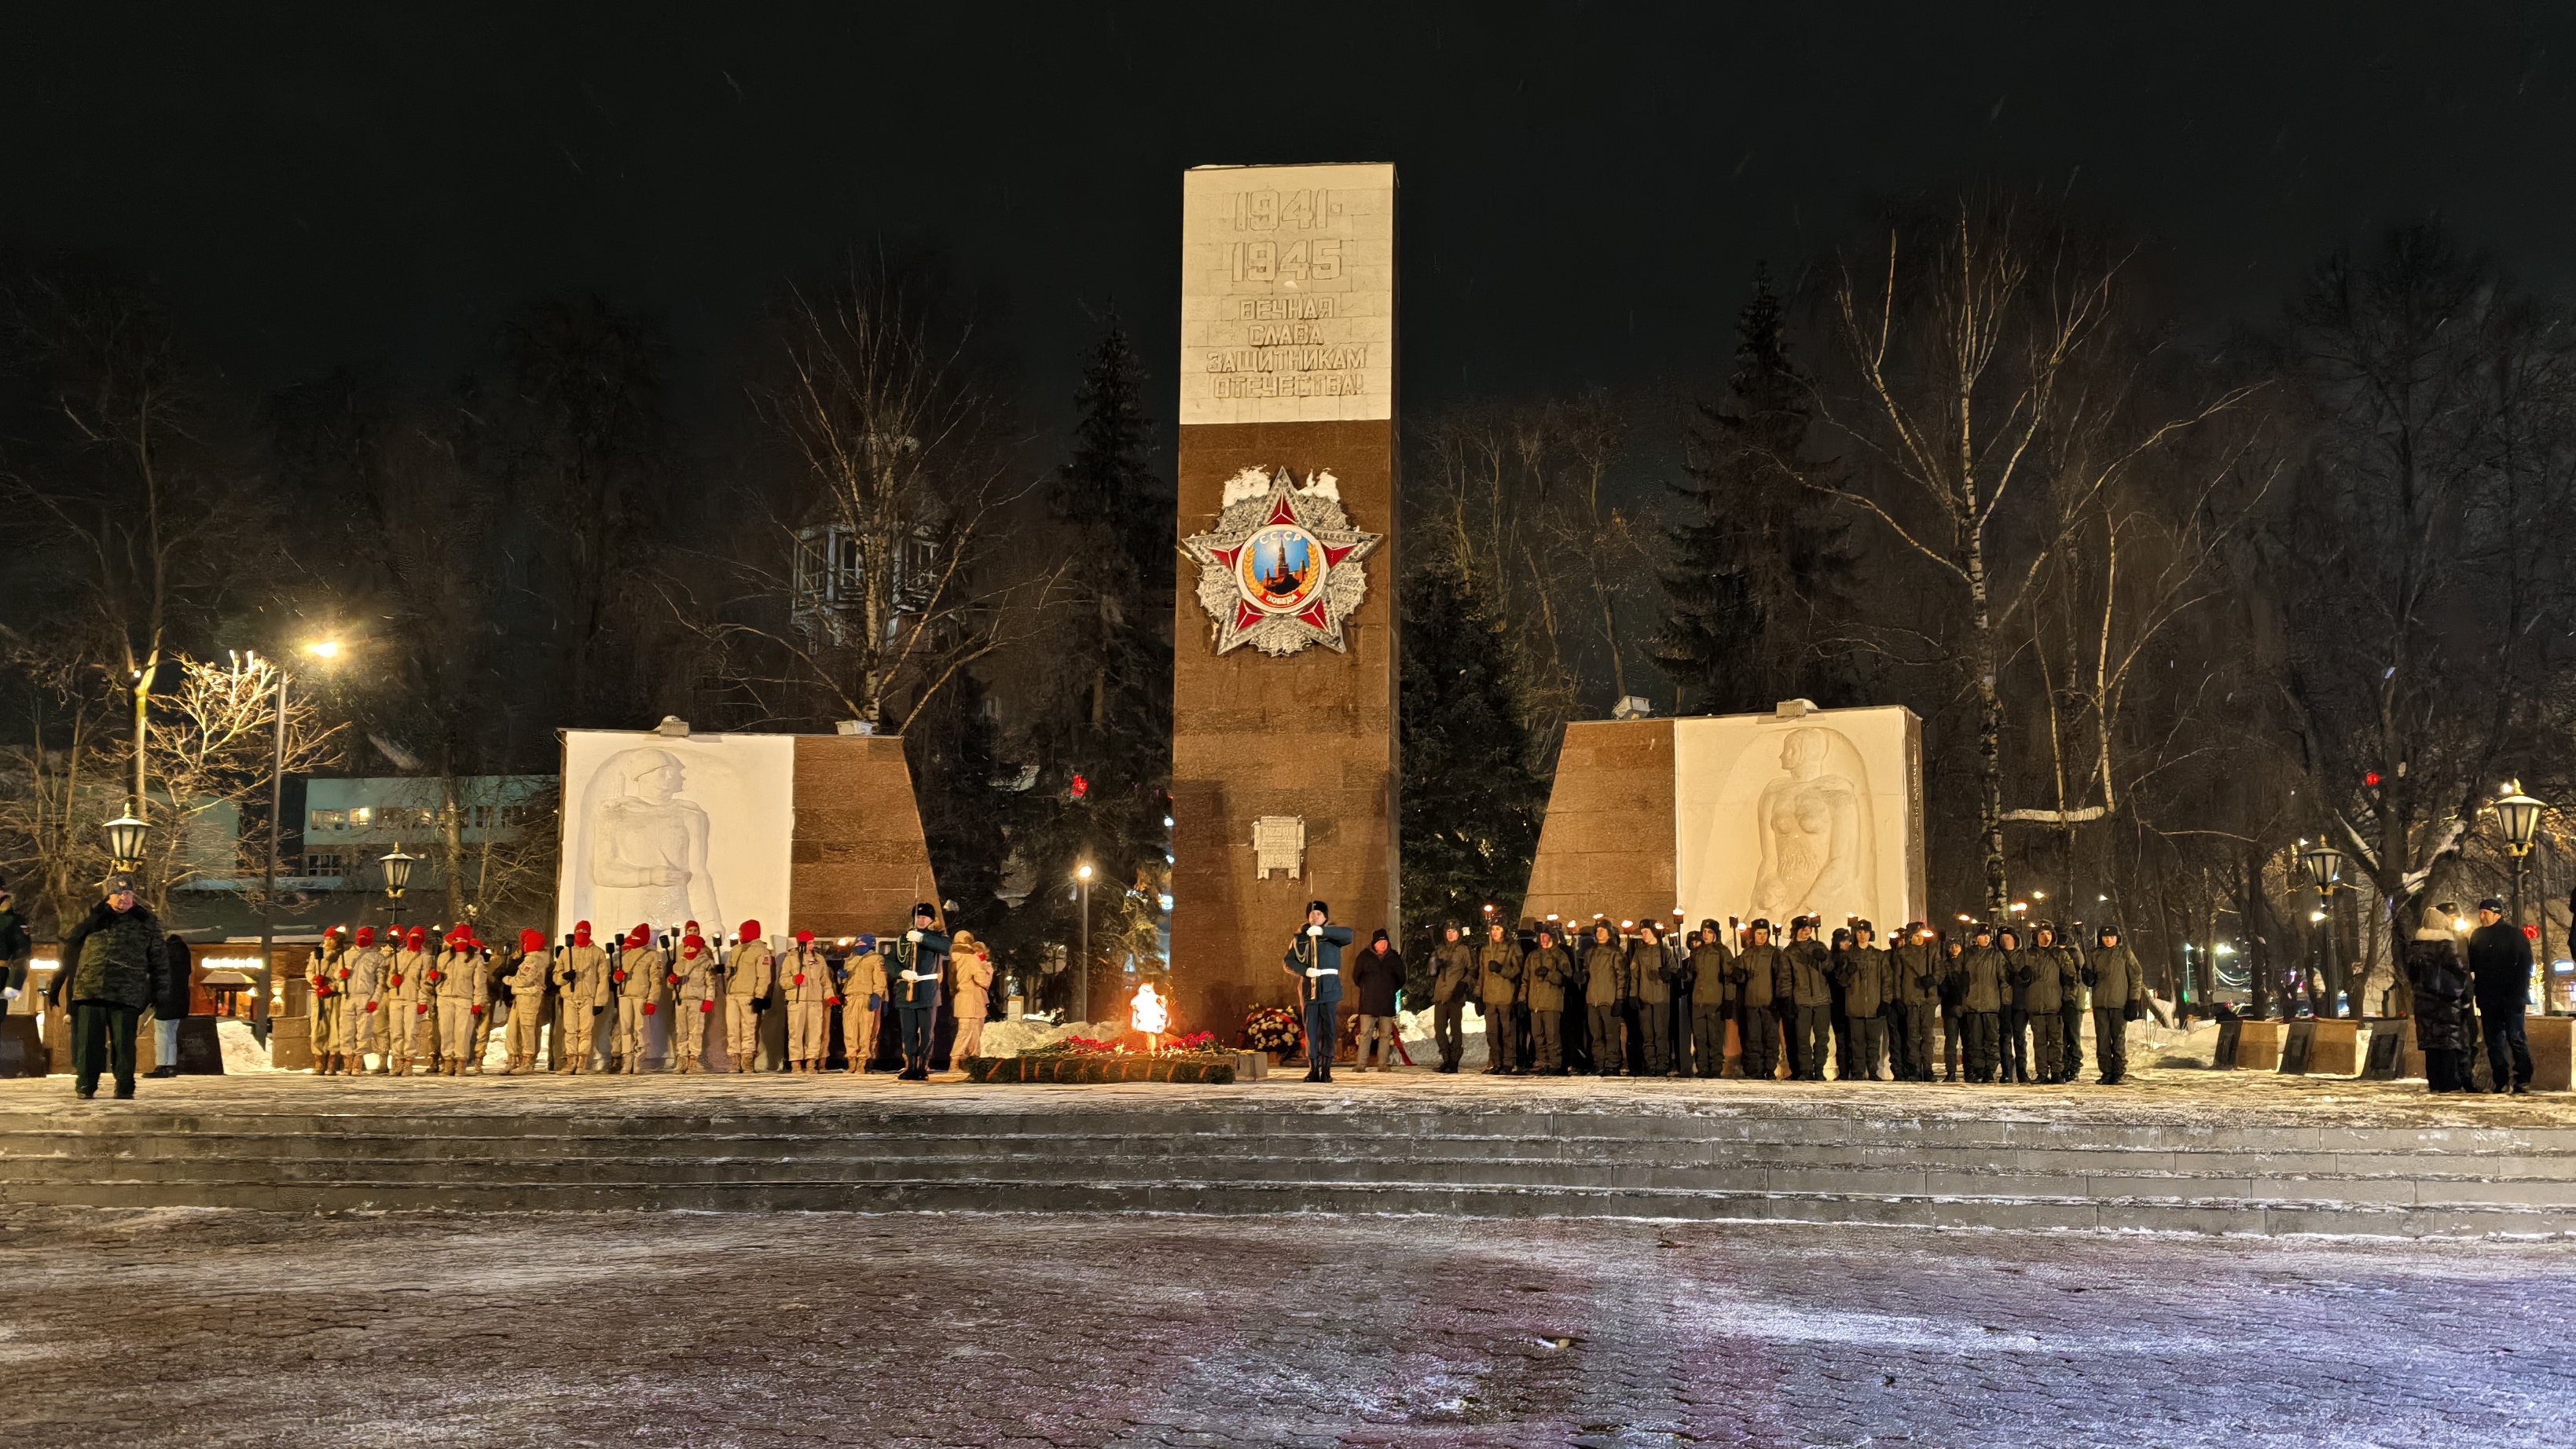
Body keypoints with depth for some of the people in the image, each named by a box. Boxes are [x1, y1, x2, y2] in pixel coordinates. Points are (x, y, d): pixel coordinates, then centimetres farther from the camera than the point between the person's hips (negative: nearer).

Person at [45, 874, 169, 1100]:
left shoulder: (146, 922, 9)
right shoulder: (92, 918, 11)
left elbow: (159, 959, 11)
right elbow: (68, 953, 13)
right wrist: (55, 987, 11)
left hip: (127, 994, -1)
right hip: (90, 990, 1)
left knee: (124, 1043, -2)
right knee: (88, 1041, 2)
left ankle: (125, 1088, 5)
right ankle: (85, 1086, 12)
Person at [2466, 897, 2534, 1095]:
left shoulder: (2514, 934, -2)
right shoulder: (2477, 935, 13)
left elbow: (2524, 966, -7)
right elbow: (2471, 966, 15)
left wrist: (2521, 994, -14)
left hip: (2510, 997, -5)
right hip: (2488, 997, 5)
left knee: (2515, 1037, -7)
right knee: (2493, 1041, 5)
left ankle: (2523, 1080, -3)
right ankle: (2501, 1082, 9)